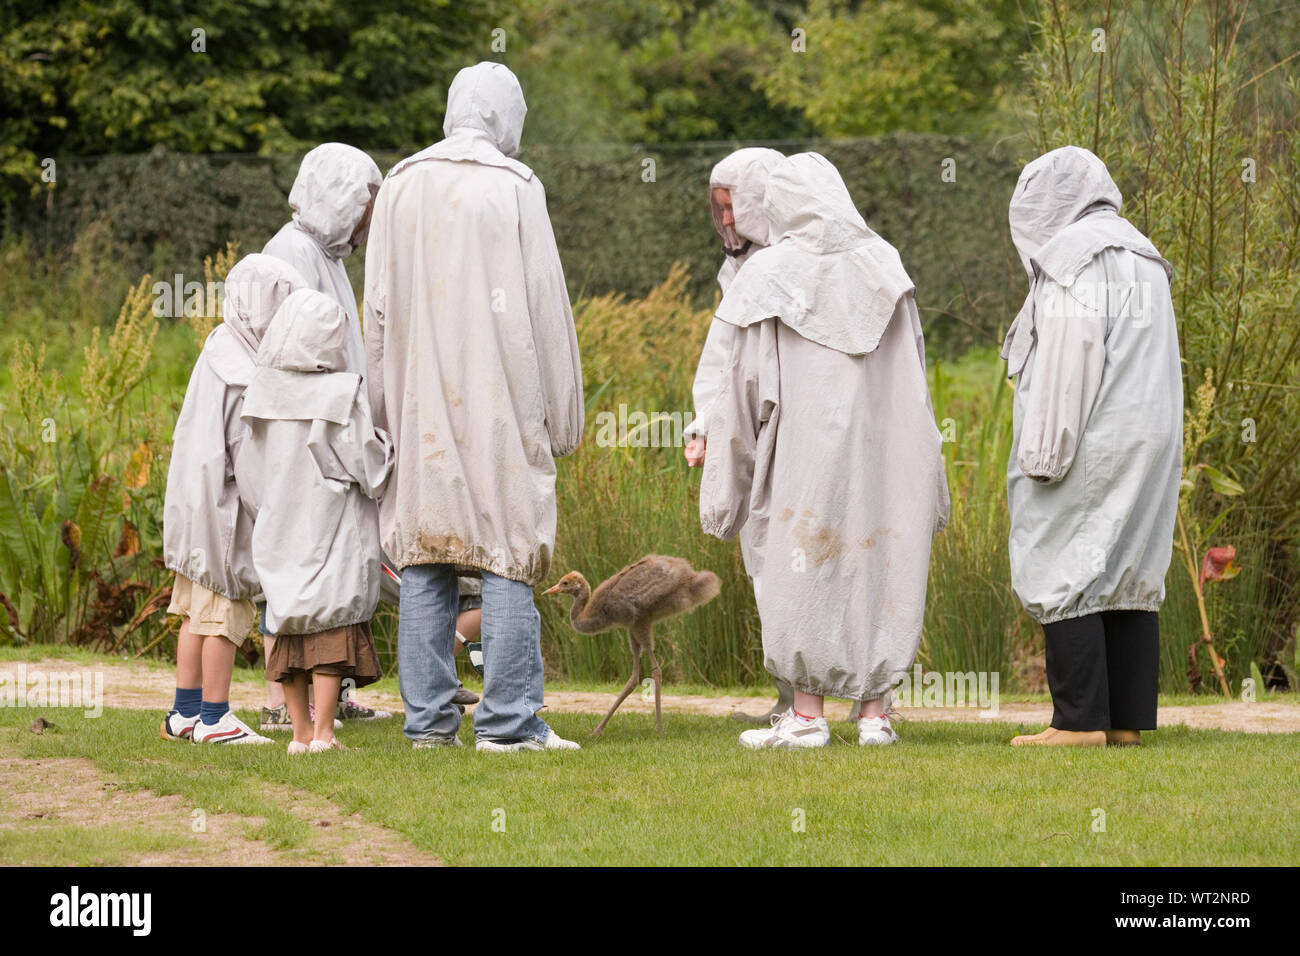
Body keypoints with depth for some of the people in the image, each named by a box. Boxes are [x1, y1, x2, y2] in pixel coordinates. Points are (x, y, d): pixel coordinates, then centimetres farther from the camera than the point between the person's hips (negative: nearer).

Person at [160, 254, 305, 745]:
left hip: (197, 504, 10)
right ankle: (213, 717, 2)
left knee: (198, 612, 15)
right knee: (225, 612, -2)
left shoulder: (219, 351, 9)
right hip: (225, 505, -10)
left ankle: (185, 712, 21)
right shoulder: (243, 374, -20)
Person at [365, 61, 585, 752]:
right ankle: (507, 721, -4)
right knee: (506, 559, -2)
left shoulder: (400, 186, 7)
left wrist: (384, 408, 16)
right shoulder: (514, 189, -5)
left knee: (423, 562, 6)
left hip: (418, 403, 4)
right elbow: (544, 309, -4)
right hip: (499, 403, -4)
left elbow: (379, 307, 10)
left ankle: (428, 719, 7)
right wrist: (562, 416, 2)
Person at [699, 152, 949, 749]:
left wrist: (727, 480, 3)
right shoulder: (882, 267, 6)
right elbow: (911, 372, 8)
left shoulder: (769, 276, -5)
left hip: (802, 449, -4)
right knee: (878, 565, 8)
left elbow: (747, 382, -4)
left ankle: (807, 715, -1)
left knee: (803, 568, 1)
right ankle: (873, 711, 6)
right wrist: (922, 472, 13)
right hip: (880, 445, 4)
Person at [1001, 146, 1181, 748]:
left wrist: (1045, 451, -18)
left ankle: (1080, 720, -11)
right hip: (1147, 445, 9)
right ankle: (1128, 719, 8)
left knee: (1065, 574, -7)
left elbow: (1070, 354, -18)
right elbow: (1146, 362, 17)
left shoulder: (1073, 254, -9)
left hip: (1089, 446, -9)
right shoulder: (1141, 256, 18)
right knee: (1129, 576, 9)